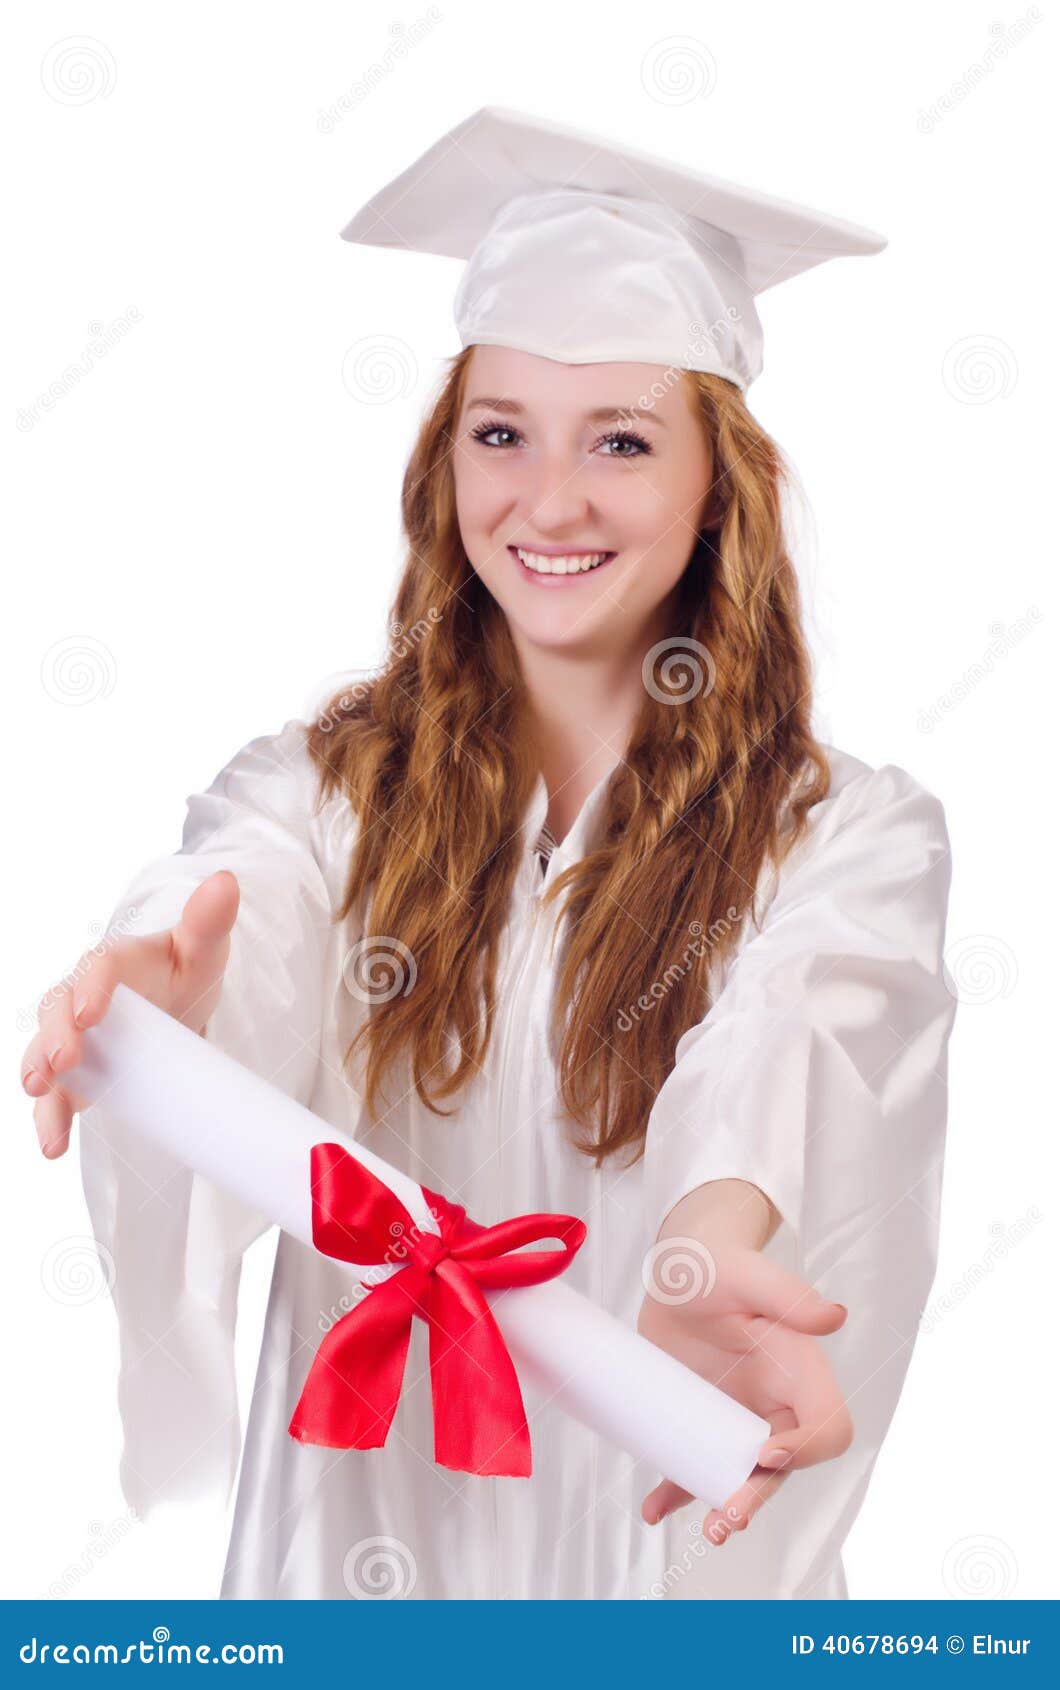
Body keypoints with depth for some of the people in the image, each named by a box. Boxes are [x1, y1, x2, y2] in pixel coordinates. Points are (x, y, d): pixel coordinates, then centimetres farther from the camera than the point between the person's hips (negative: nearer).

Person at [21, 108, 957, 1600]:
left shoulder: (854, 839, -9)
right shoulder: (326, 786, -4)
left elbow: (784, 1048, -28)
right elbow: (245, 931, -25)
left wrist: (710, 1252, -49)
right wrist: (155, 986, -48)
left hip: (658, 1530, -1)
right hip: (357, 1518, 1)